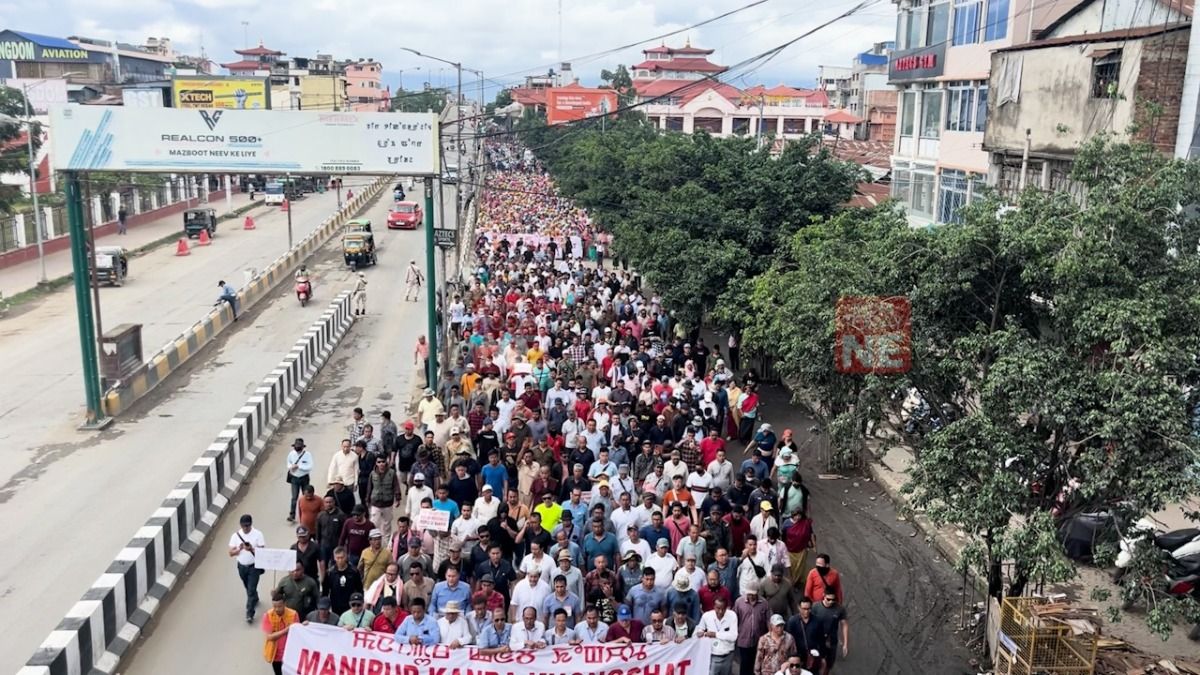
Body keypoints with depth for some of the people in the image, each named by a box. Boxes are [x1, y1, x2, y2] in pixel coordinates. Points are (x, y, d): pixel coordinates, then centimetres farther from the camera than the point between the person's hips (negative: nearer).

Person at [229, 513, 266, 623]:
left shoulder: (258, 534, -13)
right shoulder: (236, 535, -5)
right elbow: (231, 553, -5)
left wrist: (252, 549, -30)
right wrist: (239, 549, -24)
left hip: (254, 566, -4)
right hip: (242, 566, 4)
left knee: (251, 590, -7)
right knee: (249, 588, 22)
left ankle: (250, 614, -4)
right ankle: (255, 600, 49)